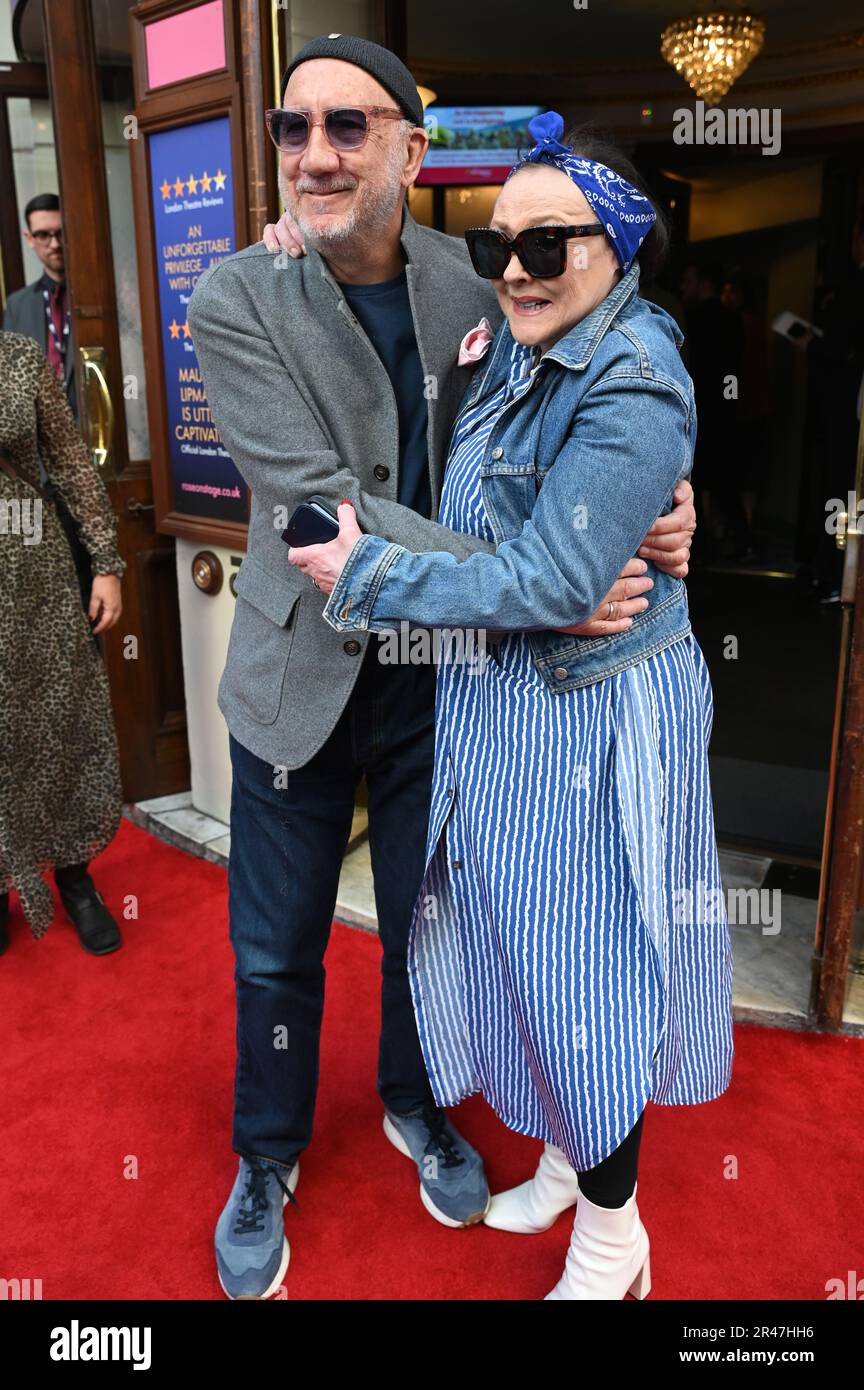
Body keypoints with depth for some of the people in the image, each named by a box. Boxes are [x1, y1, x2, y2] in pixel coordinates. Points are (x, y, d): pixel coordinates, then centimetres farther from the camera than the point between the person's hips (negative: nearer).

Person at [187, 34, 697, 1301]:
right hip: (302, 668, -2)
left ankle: (417, 1105, 47)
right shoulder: (238, 301, -13)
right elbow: (324, 507, -22)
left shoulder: (472, 284, -4)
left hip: (439, 670, 2)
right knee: (277, 948, 12)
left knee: (425, 921, 19)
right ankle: (267, 1159, 39)